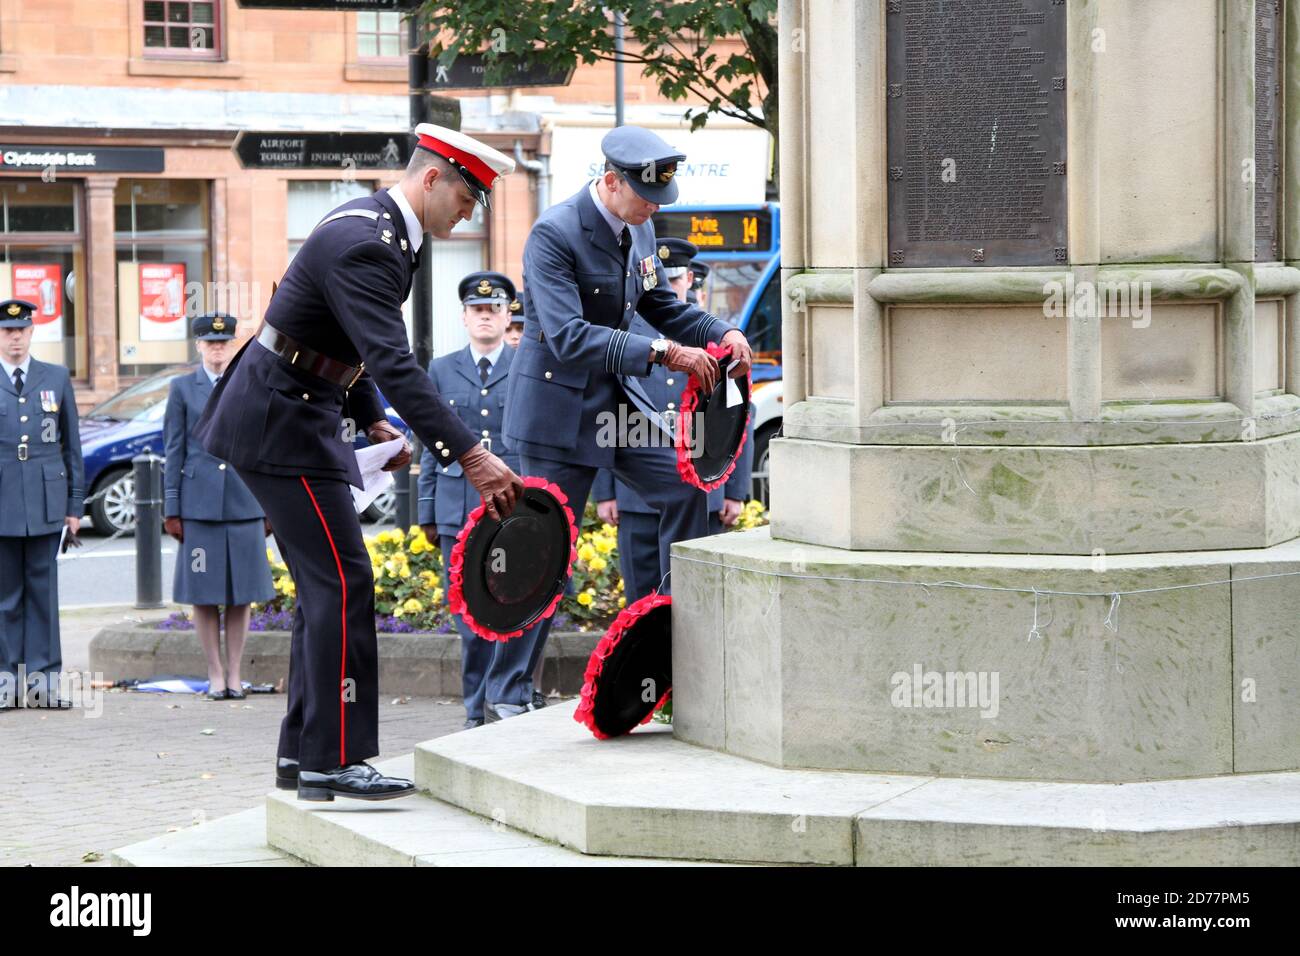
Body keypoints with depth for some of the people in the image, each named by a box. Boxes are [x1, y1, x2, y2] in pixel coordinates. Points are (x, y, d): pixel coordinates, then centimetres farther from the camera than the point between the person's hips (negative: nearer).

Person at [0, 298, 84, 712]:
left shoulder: (57, 379, 10)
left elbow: (72, 445, 12)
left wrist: (75, 504, 7)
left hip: (46, 504, 1)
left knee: (43, 591, 2)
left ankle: (42, 681, 4)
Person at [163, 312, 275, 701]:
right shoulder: (182, 388, 6)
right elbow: (173, 451, 5)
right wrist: (171, 509, 0)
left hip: (244, 504, 1)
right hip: (199, 504, -1)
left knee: (241, 595, 3)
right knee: (204, 595, -1)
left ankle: (234, 674, 9)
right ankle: (215, 674, 6)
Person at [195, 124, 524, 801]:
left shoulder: (376, 225, 11)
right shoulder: (364, 247, -23)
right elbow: (394, 364, -33)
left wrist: (373, 422, 16)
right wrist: (468, 454, -37)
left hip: (298, 414, 11)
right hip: (281, 422, -11)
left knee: (326, 585, 12)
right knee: (343, 581, -11)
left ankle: (303, 754, 16)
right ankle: (331, 760, -10)